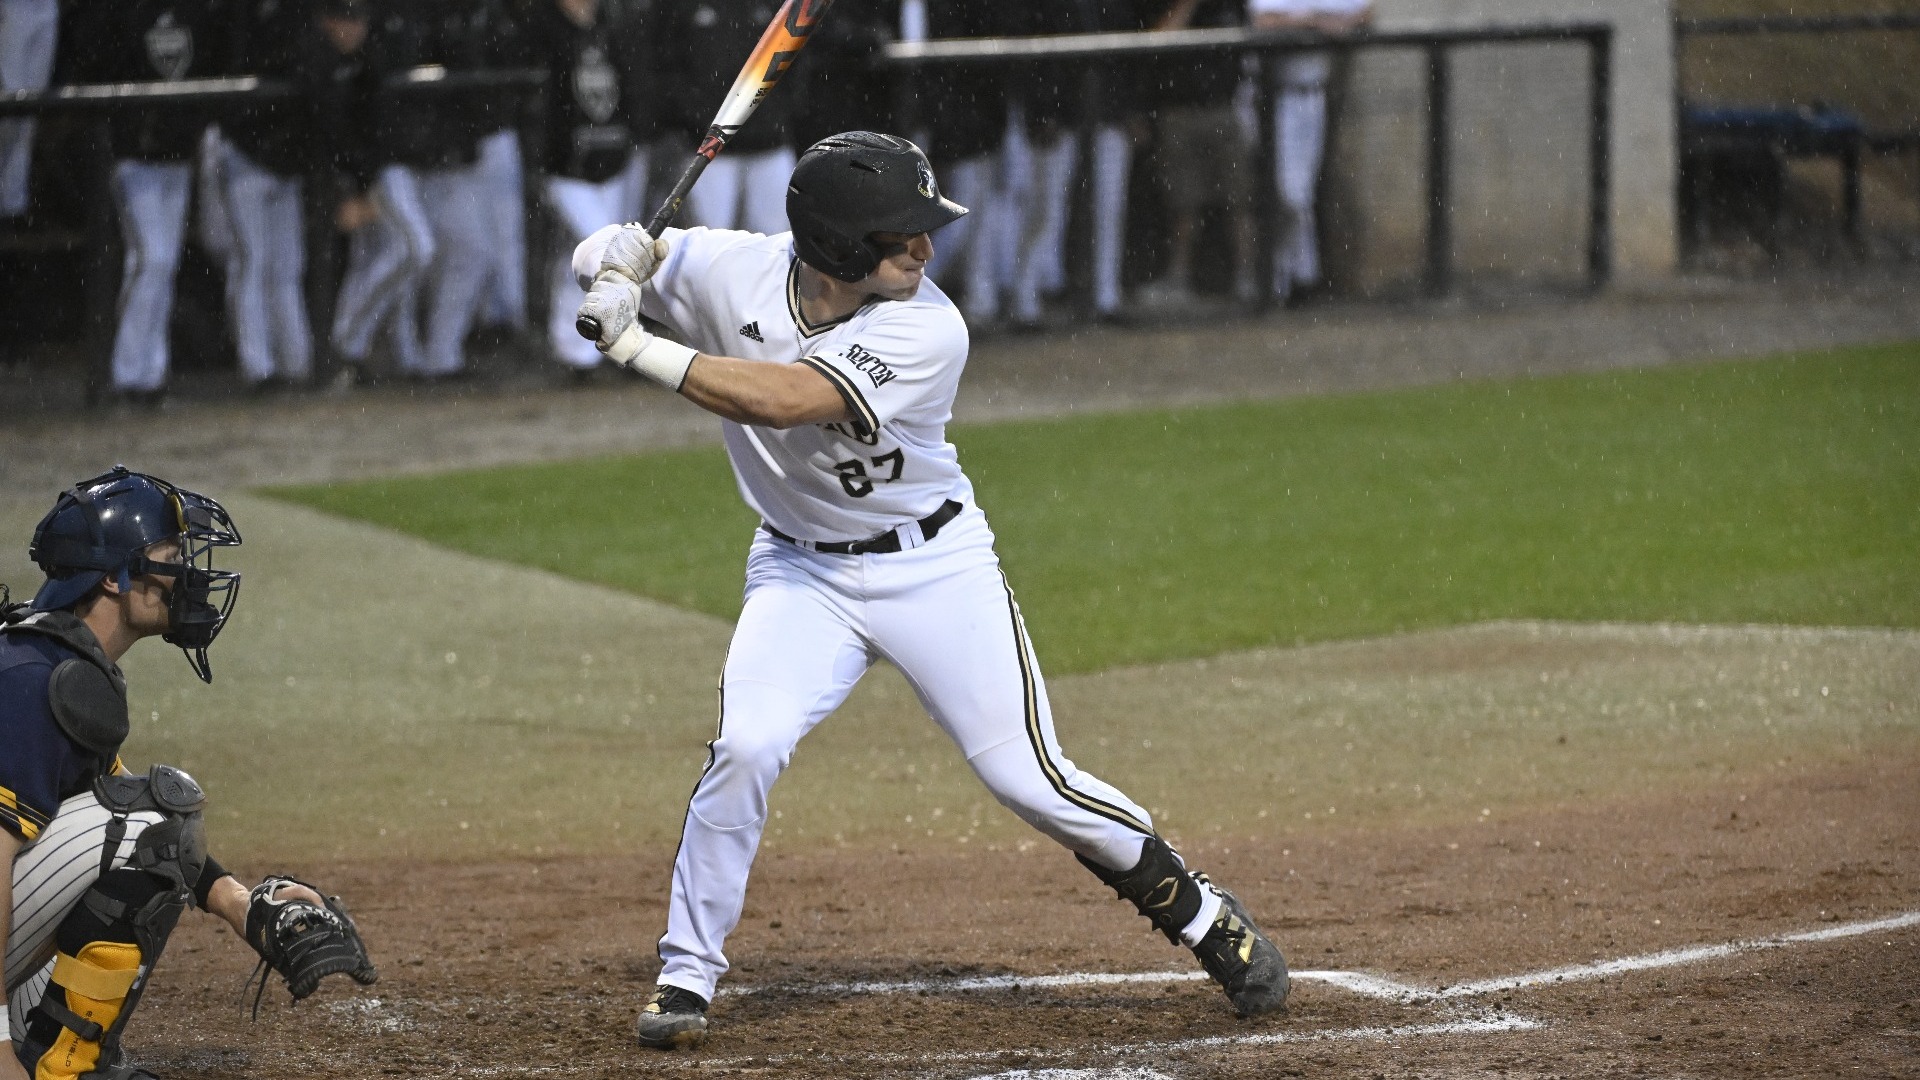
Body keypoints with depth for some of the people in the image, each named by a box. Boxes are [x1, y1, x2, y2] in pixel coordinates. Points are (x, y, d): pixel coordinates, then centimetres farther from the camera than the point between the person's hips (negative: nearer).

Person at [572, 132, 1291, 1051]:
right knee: (744, 747, -20)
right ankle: (686, 975, -5)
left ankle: (1199, 914, 16)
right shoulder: (735, 272, -15)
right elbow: (616, 257, 2)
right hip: (801, 570, 2)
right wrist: (617, 251, -23)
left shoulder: (928, 331, -26)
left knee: (1031, 781, -4)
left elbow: (785, 399, -37)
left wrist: (641, 350, -38)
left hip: (934, 567, -2)